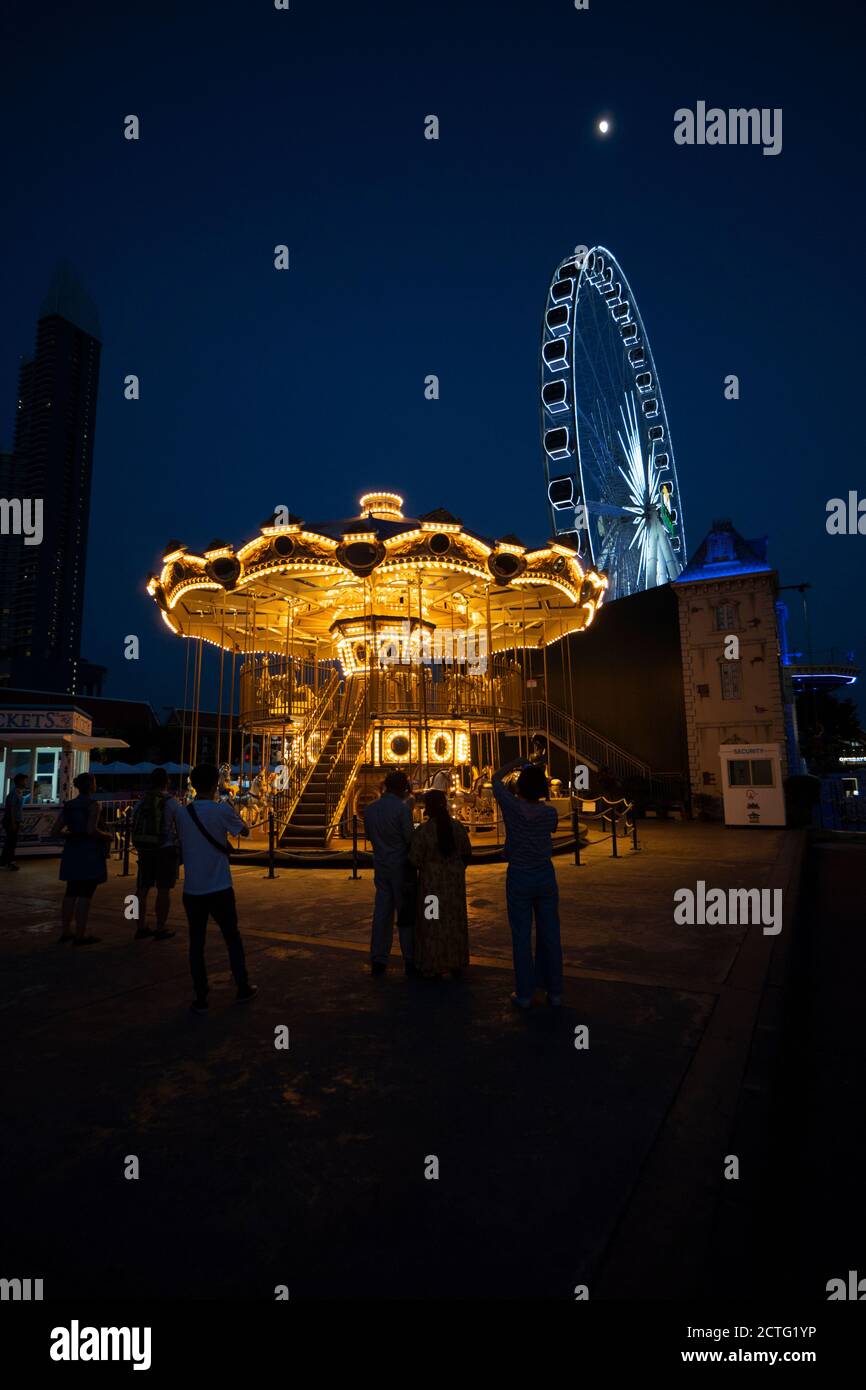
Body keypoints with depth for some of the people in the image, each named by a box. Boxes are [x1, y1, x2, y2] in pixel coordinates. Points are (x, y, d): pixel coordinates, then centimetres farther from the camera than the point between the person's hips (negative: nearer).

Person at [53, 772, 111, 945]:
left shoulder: (67, 806, 7)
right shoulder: (93, 805, -13)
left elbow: (55, 831, 4)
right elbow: (91, 830, -23)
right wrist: (107, 836, -7)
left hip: (72, 853, 7)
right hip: (90, 853, -7)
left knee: (71, 893, 16)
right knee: (85, 895, -2)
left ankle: (65, 932, 23)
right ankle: (80, 936, 2)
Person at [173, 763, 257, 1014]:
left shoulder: (181, 812, -3)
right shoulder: (222, 810, -13)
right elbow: (245, 830, 2)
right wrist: (232, 810, 17)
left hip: (192, 890, 2)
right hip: (220, 889, -2)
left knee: (196, 943, 11)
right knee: (232, 938, 14)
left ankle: (201, 999, 13)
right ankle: (243, 989, 25)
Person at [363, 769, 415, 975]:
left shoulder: (369, 809, 4)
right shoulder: (402, 808, -16)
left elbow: (370, 836, 12)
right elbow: (410, 838, -15)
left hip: (380, 866, 5)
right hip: (401, 866, -5)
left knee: (381, 912, 11)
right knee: (406, 914, 4)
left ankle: (378, 961, 15)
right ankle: (410, 961, 10)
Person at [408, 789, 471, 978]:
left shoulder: (423, 830, -18)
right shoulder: (457, 826, -7)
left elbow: (414, 859, -15)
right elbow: (467, 853, 2)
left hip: (432, 881, -3)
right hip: (455, 881, 4)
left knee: (432, 922, 9)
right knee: (455, 920, 15)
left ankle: (434, 965, 15)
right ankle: (457, 964, 24)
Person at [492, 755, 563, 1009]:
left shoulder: (512, 807, -14)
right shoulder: (550, 813, -9)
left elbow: (496, 778, 2)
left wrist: (517, 763, 12)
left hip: (519, 878, -2)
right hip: (545, 876, 2)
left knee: (521, 937, 6)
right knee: (550, 935, 10)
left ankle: (524, 994, 13)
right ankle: (555, 992, 19)